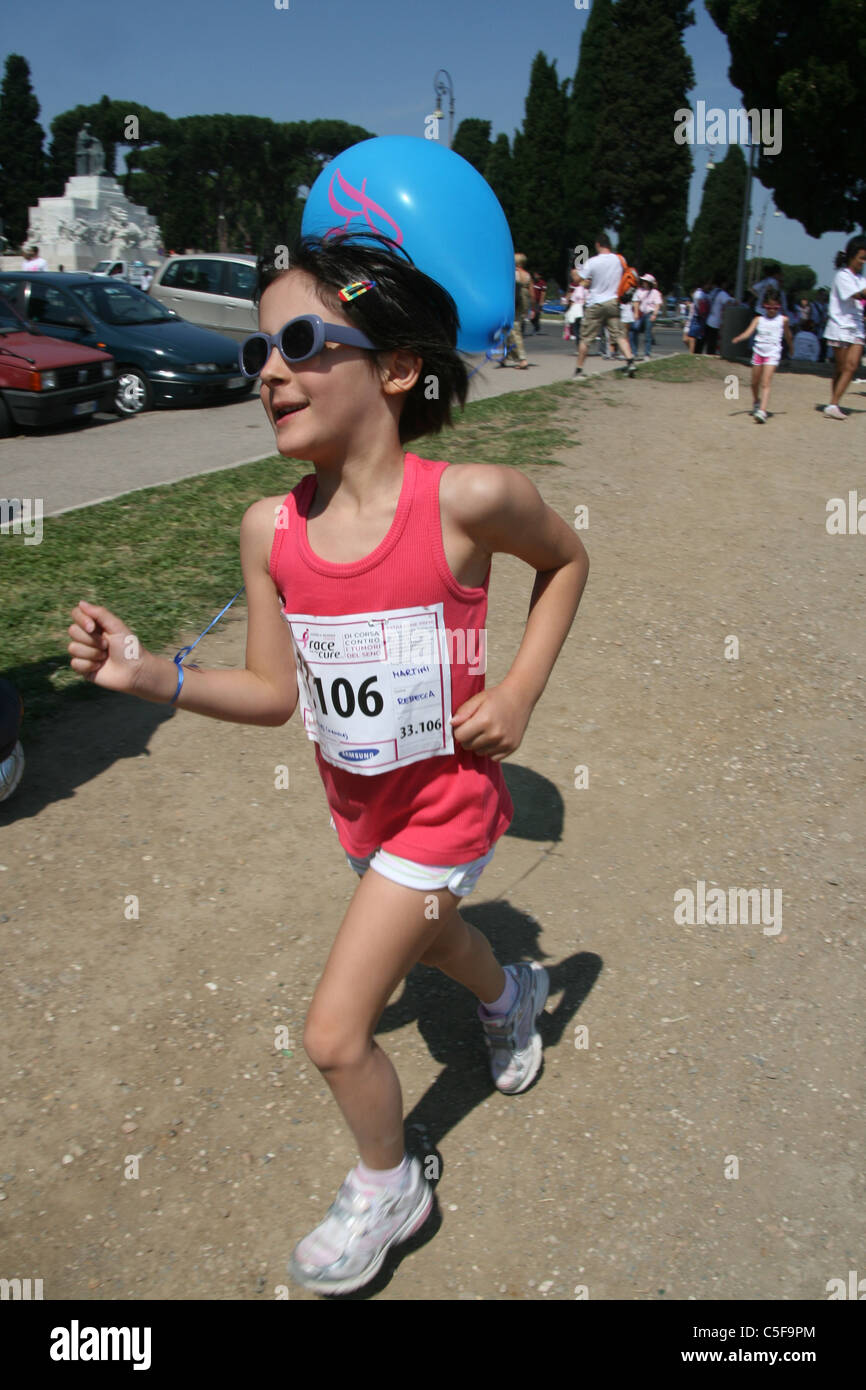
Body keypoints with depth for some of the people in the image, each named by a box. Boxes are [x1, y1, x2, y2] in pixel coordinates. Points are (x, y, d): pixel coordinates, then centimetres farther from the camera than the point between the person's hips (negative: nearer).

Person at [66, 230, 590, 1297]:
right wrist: (149, 676, -19)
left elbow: (565, 560, -4)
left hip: (445, 799, -5)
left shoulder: (465, 498, -25)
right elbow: (276, 693, -5)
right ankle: (511, 993, 68)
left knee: (332, 1034, -1)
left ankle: (386, 1191, 32)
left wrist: (519, 691, -13)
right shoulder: (270, 528, -12)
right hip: (357, 800, 5)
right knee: (429, 938, 31)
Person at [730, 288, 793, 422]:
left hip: (772, 354, -3)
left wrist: (790, 346, 34)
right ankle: (755, 403, 44)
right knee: (755, 382, 16)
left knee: (766, 383, -16)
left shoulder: (783, 319, 3)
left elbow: (787, 335, 20)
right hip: (758, 352, 3)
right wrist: (738, 338, -29)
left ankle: (762, 411, -27)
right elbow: (748, 332, -9)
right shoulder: (759, 319, 4)